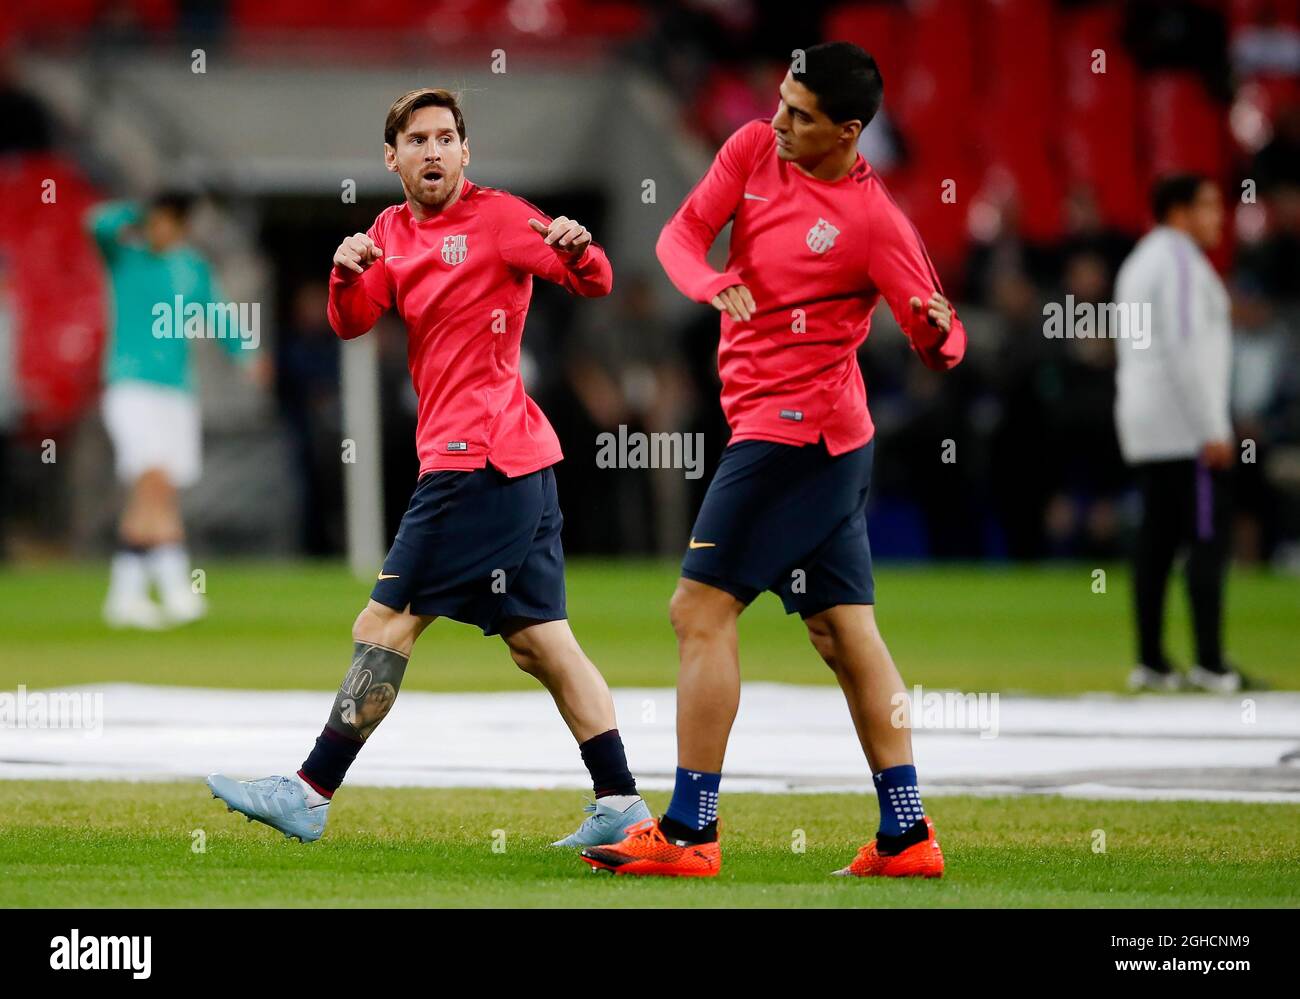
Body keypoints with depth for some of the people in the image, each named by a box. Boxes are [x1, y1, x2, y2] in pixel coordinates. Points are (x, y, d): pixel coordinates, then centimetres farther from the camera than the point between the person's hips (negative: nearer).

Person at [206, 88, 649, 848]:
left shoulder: (496, 218, -6)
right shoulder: (394, 231, 16)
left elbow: (596, 282, -12)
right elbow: (352, 323, 6)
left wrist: (578, 249, -34)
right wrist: (346, 274, -15)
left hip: (476, 462, -9)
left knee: (387, 624, -6)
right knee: (539, 641, 7)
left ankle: (311, 794, -3)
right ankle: (620, 803, 6)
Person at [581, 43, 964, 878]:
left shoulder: (873, 218, -14)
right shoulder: (754, 149, 4)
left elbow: (941, 345, -9)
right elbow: (681, 233, 0)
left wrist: (937, 332, -33)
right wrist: (711, 284, -21)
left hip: (795, 426, -8)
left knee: (702, 608, -9)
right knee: (845, 634, 8)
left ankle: (689, 832, -7)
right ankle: (907, 835, 9)